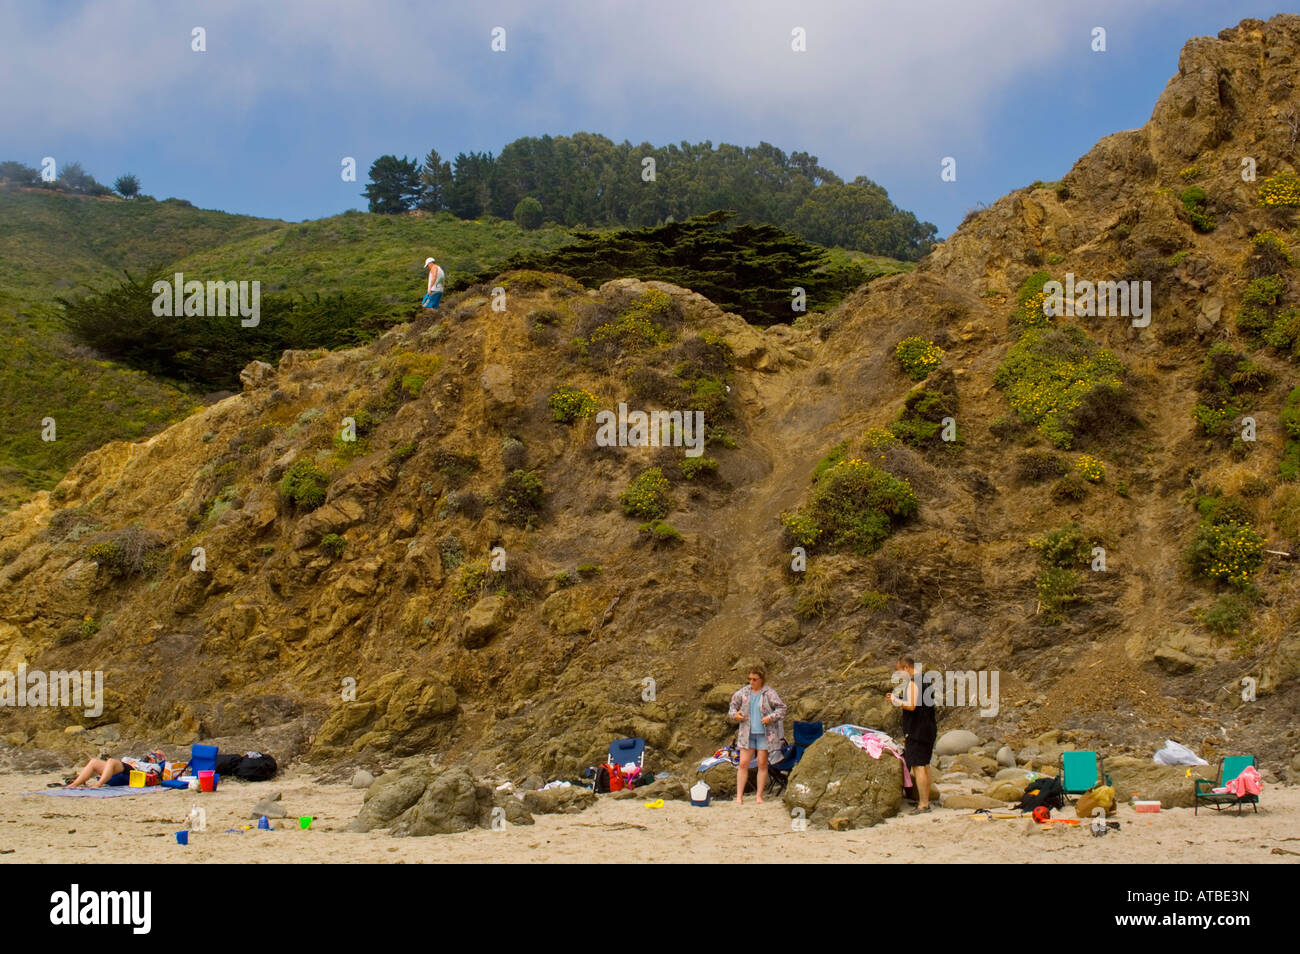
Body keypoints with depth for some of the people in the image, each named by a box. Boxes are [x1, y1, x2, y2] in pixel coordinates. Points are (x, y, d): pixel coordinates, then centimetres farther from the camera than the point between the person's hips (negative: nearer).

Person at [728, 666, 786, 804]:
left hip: (764, 733, -2)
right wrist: (735, 715, -5)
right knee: (743, 764, -2)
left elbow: (781, 709, -5)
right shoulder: (743, 692, 5)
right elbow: (733, 706, 15)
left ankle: (759, 796, 12)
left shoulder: (769, 693, -5)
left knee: (762, 764, 3)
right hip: (747, 733, 2)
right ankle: (739, 796, 1)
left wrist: (771, 717, -19)